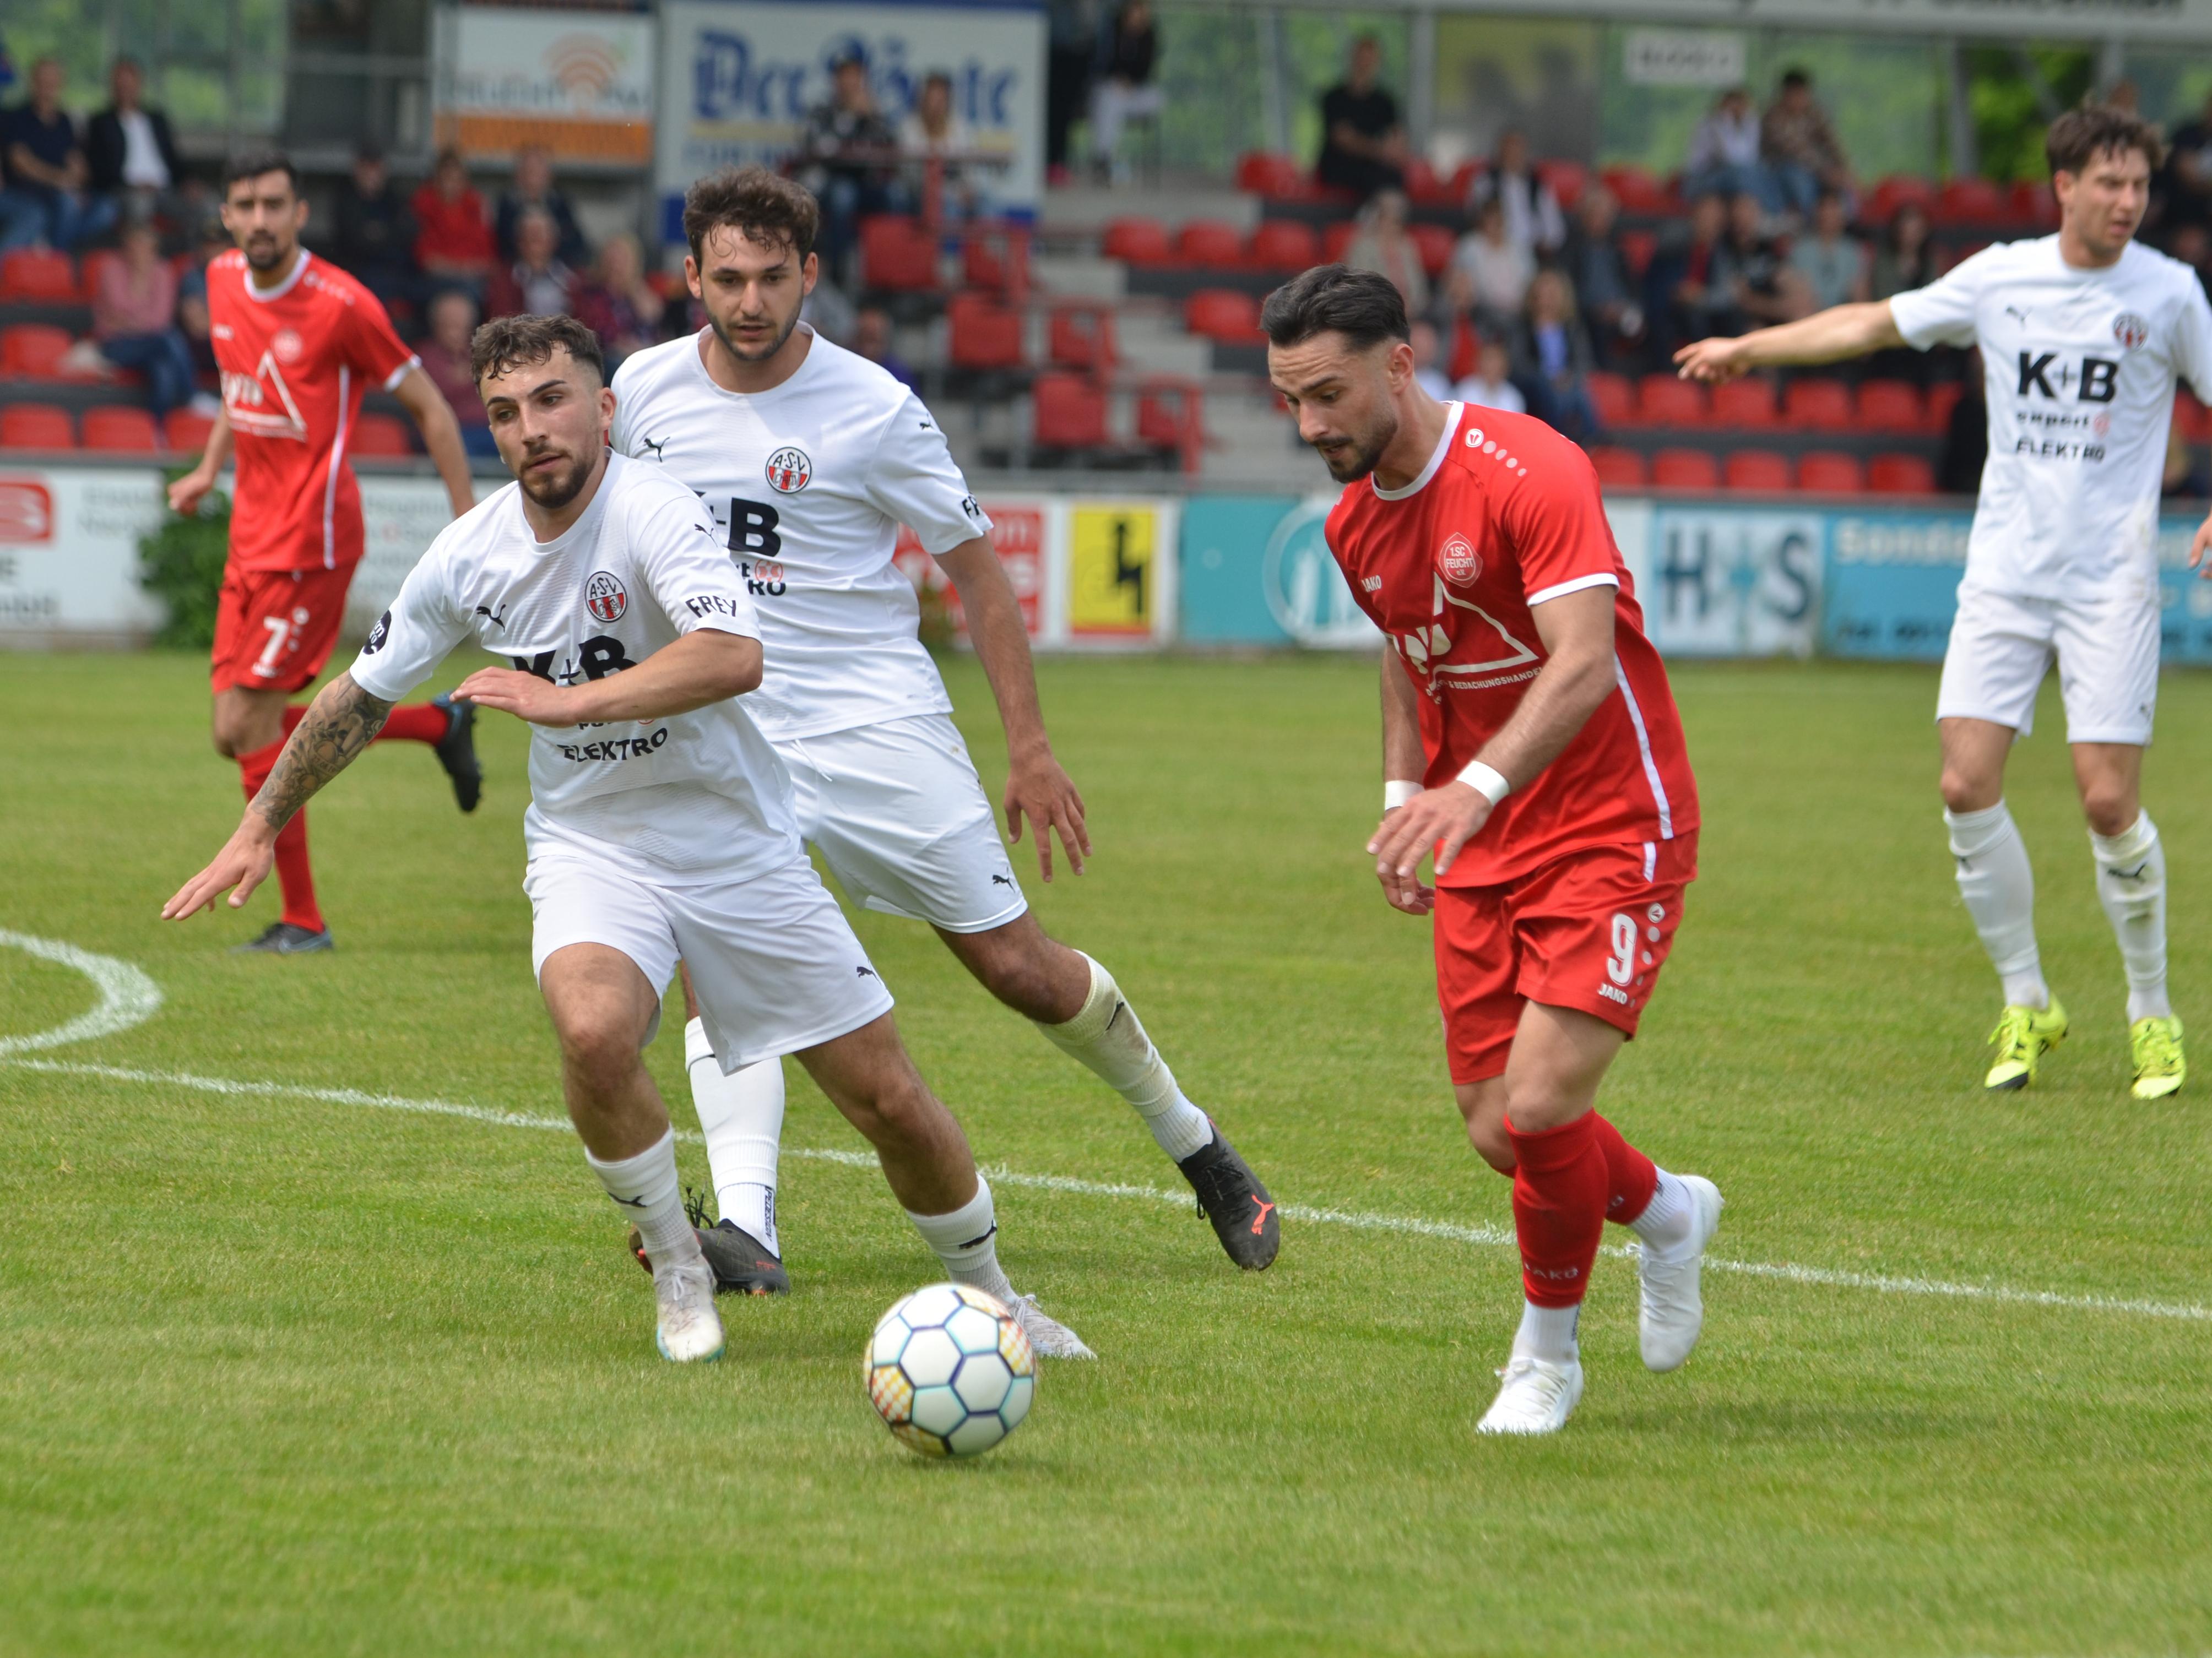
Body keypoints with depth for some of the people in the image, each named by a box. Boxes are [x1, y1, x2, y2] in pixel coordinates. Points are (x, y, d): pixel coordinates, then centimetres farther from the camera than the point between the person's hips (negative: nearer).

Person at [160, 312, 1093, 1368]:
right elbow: (363, 695, 11)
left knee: (890, 1101, 0)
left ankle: (985, 1294, 29)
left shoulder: (651, 510, -22)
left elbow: (734, 656, -39)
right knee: (594, 1032, -31)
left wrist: (569, 701, -38)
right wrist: (260, 828, 12)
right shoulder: (469, 557, -6)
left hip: (737, 843, -2)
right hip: (589, 848, 2)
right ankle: (678, 1274, -6)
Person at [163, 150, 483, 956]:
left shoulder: (341, 306, -14)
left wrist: (469, 525, -9)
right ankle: (440, 723, 25)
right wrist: (209, 470, 14)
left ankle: (302, 920, 0)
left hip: (310, 540, -8)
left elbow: (430, 407, -6)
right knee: (240, 734, 8)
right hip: (252, 538, 8)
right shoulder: (224, 282, 7)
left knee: (248, 724, -12)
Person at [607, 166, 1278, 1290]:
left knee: (1020, 967, 1)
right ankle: (746, 1228, -27)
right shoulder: (644, 390, -2)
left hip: (877, 722, -2)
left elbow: (976, 571, -3)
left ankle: (1192, 1144, 23)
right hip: (719, 726, 3)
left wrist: (1030, 751, -5)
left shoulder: (873, 411, -12)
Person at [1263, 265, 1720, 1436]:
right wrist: (1402, 796, 10)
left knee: (1540, 1105, -17)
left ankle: (1546, 1355, 8)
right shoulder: (1355, 523, 4)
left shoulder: (1530, 473, -21)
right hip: (1481, 852, 7)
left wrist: (1474, 789, -44)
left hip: (1612, 832, -7)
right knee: (1496, 1131, 2)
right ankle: (1668, 1214, 34)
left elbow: (1586, 665, -31)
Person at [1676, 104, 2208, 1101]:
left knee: (2109, 800, -11)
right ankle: (2026, 1004, 9)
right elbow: (1877, 324, 16)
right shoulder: (1999, 278, 4)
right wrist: (1751, 347, 16)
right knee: (1967, 786, -8)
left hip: (2109, 579, -3)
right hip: (2005, 565, 3)